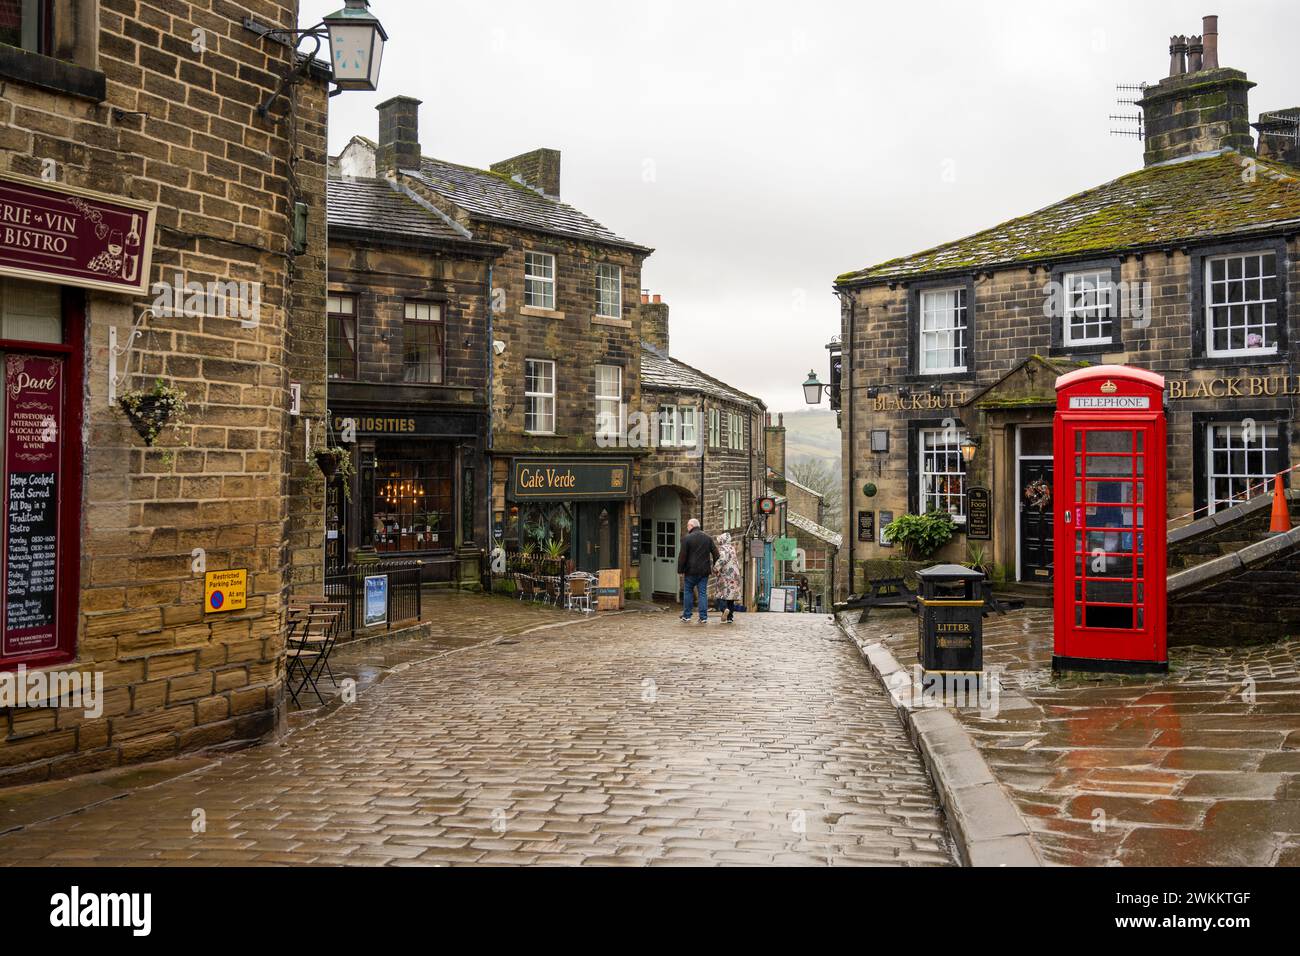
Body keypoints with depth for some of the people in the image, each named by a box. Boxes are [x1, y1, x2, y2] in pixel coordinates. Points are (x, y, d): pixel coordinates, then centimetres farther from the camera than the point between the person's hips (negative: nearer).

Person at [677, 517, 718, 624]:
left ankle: (686, 616, 9)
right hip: (704, 571, 4)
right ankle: (703, 617, 3)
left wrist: (680, 570, -3)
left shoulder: (687, 538, -6)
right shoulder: (708, 538, 8)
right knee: (703, 593, 6)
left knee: (688, 592, 9)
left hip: (691, 571, -4)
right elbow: (715, 553, 9)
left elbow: (682, 556, -9)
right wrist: (715, 567, 17)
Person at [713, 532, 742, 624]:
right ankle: (730, 617, 8)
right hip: (735, 575, 6)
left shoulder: (722, 548, -8)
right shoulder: (732, 548, 13)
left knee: (722, 595, -1)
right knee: (731, 596, 9)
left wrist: (715, 569, -15)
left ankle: (725, 609, -27)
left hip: (725, 575, -6)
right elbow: (737, 562, 20)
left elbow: (722, 559, -23)